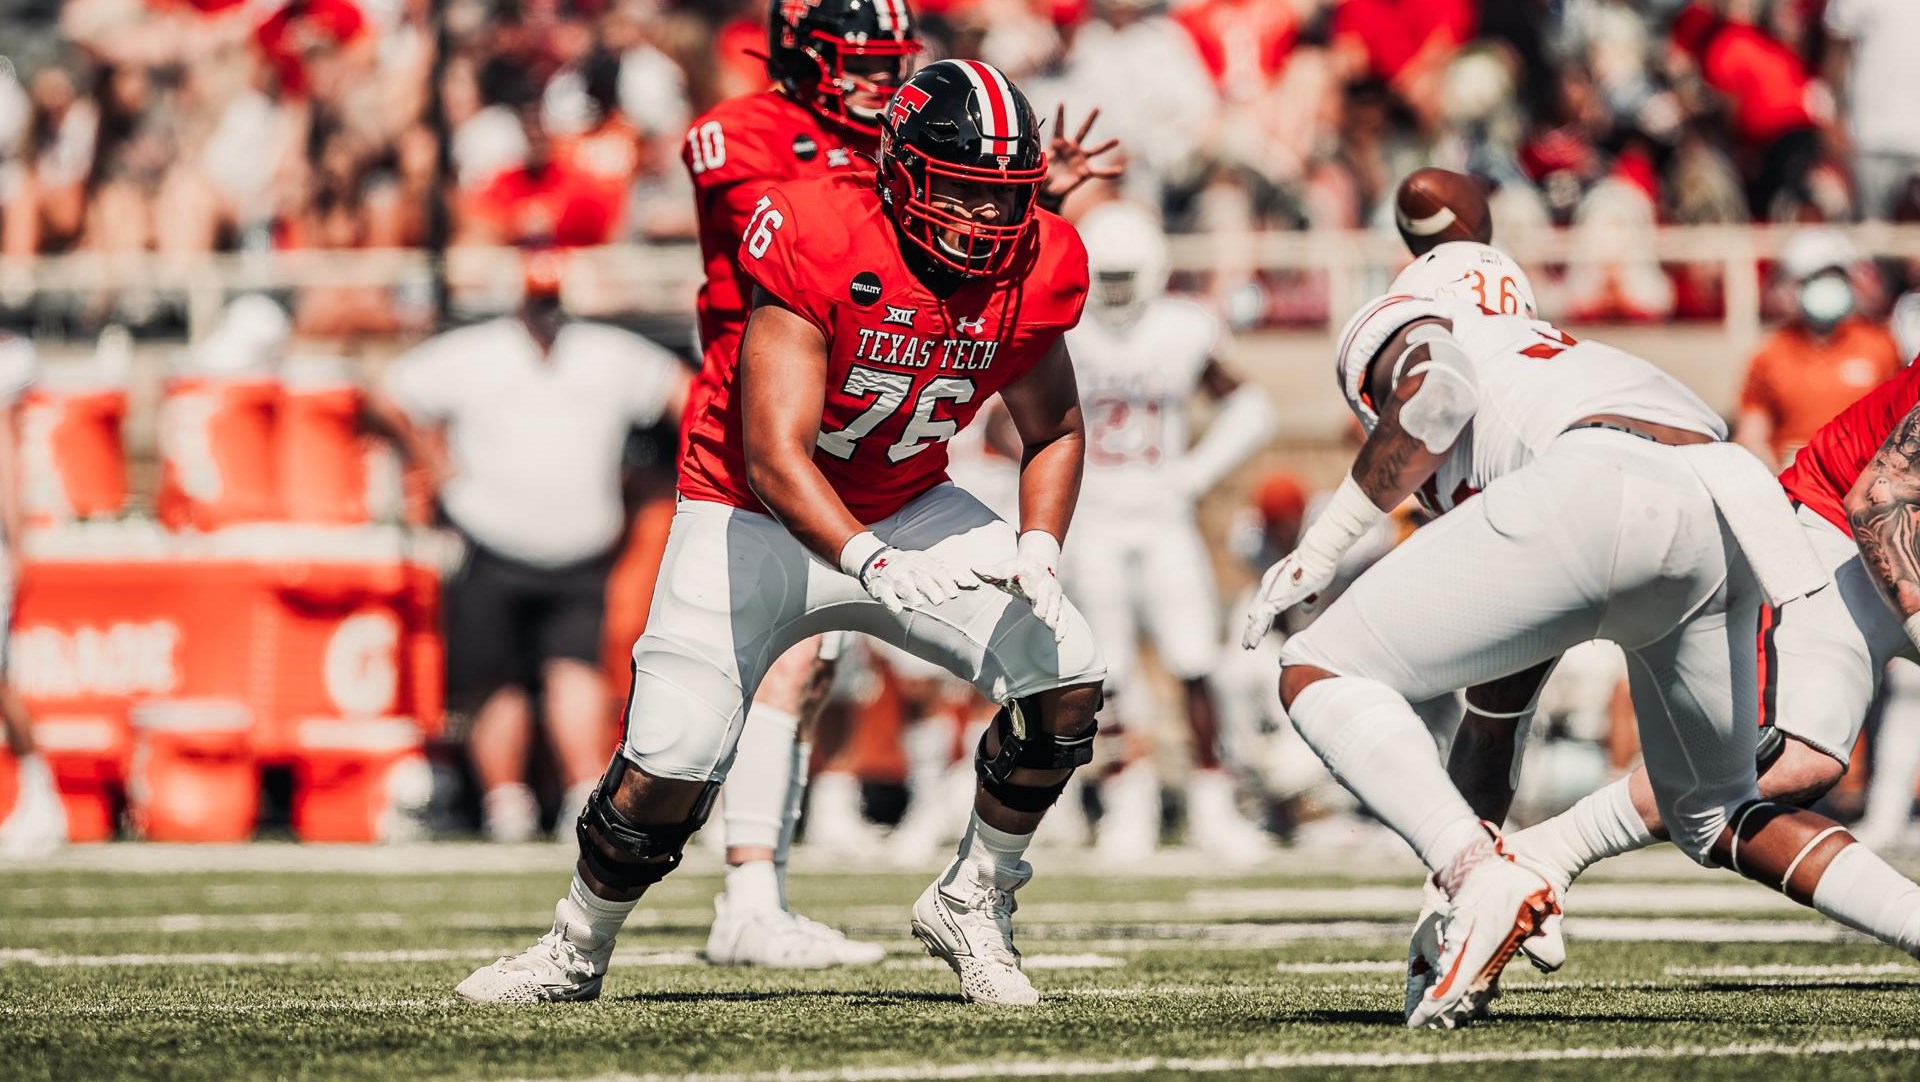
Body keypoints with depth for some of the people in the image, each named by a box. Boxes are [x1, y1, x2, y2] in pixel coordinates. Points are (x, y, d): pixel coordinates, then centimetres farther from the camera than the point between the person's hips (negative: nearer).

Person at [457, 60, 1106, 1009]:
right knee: (666, 771, -12)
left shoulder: (1031, 270, -14)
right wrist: (873, 567, -50)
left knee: (1066, 682, -15)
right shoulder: (820, 244, -30)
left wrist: (1038, 551, -15)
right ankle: (576, 949, 17)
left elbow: (1054, 432, 4)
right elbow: (773, 452, -35)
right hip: (759, 514, -4)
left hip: (904, 511, 4)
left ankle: (971, 903, 7)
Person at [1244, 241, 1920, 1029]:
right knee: (1713, 818, 28)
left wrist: (1320, 547, 5)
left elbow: (1437, 393, 0)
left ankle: (1481, 881, -18)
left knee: (1318, 676, 3)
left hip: (1602, 492, -7)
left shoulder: (1410, 332, 28)